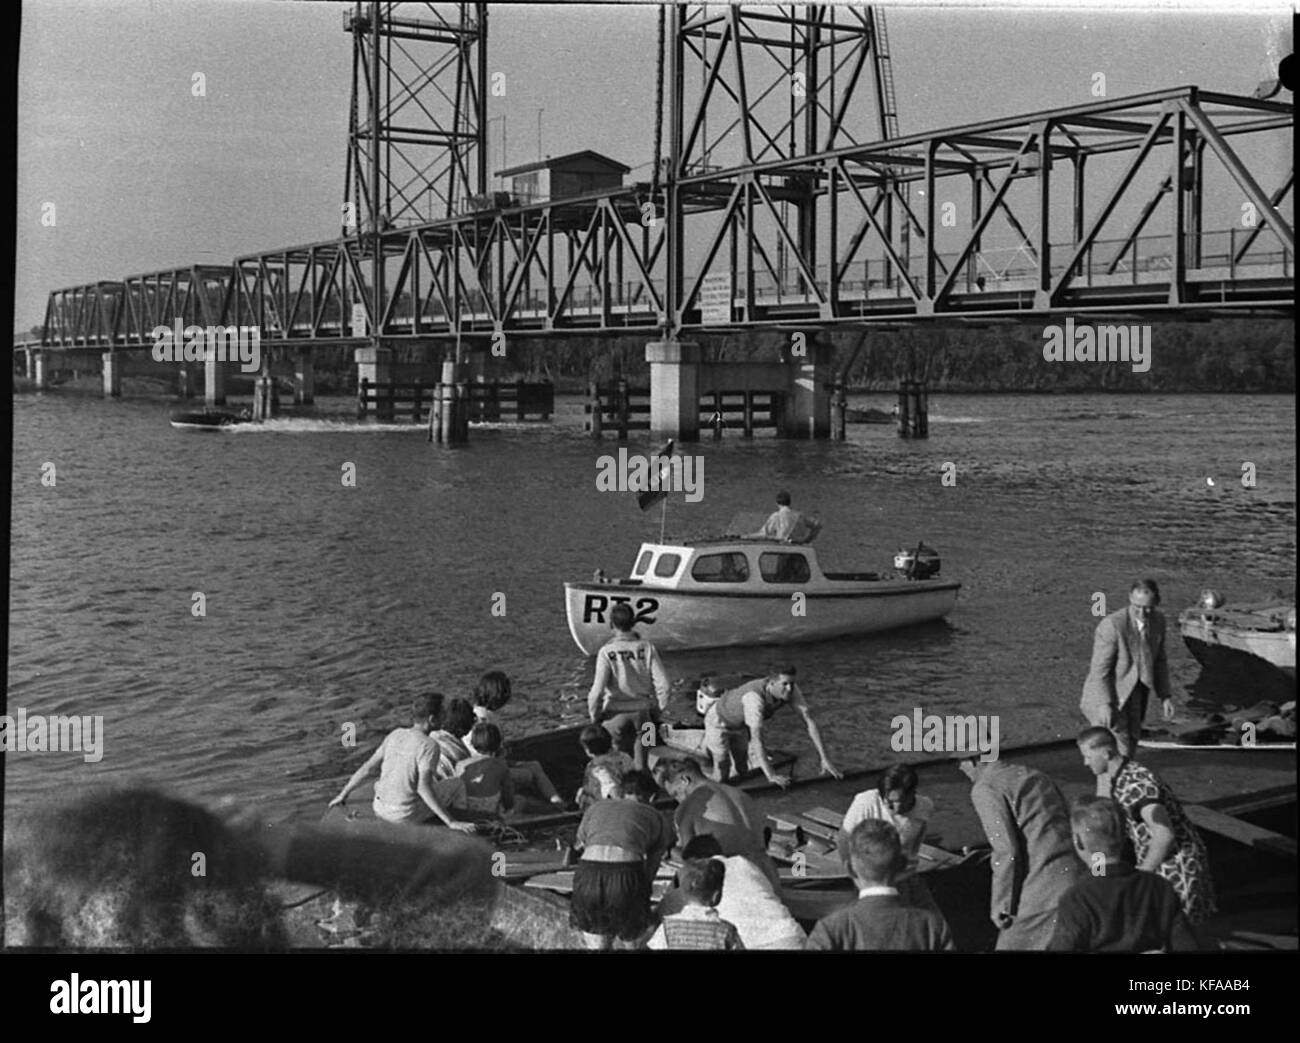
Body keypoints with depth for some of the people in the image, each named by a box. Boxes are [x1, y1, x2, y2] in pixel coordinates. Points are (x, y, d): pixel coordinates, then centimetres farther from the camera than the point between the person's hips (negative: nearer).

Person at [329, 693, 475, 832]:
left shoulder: (395, 735, 1)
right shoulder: (430, 746, -18)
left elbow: (367, 768, 5)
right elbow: (424, 788, -27)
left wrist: (342, 795, 16)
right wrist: (451, 823, -27)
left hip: (381, 809, 6)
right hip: (407, 815, -6)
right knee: (456, 784, 14)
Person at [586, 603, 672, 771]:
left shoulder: (607, 652, -16)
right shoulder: (646, 648, -9)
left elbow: (597, 690, -19)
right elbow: (663, 686, -8)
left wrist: (594, 716, -3)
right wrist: (657, 711, 7)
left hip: (616, 713, -2)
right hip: (642, 711, 2)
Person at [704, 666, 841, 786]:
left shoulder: (791, 690, -27)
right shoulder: (754, 697, -46)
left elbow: (809, 722, -26)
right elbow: (756, 738, -51)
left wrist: (825, 759, -33)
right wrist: (771, 776, -57)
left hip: (740, 725, 7)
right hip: (720, 721, -7)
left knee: (743, 769, 16)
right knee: (721, 777, -8)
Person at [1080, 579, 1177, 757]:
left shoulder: (1158, 620, -5)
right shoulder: (1112, 625, -26)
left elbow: (1159, 660, 9)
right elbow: (1099, 669, -22)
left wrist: (1165, 696, 6)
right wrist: (1104, 704, -29)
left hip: (1134, 694, 7)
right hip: (1105, 695, -7)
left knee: (1130, 744, 16)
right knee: (1121, 750, -13)